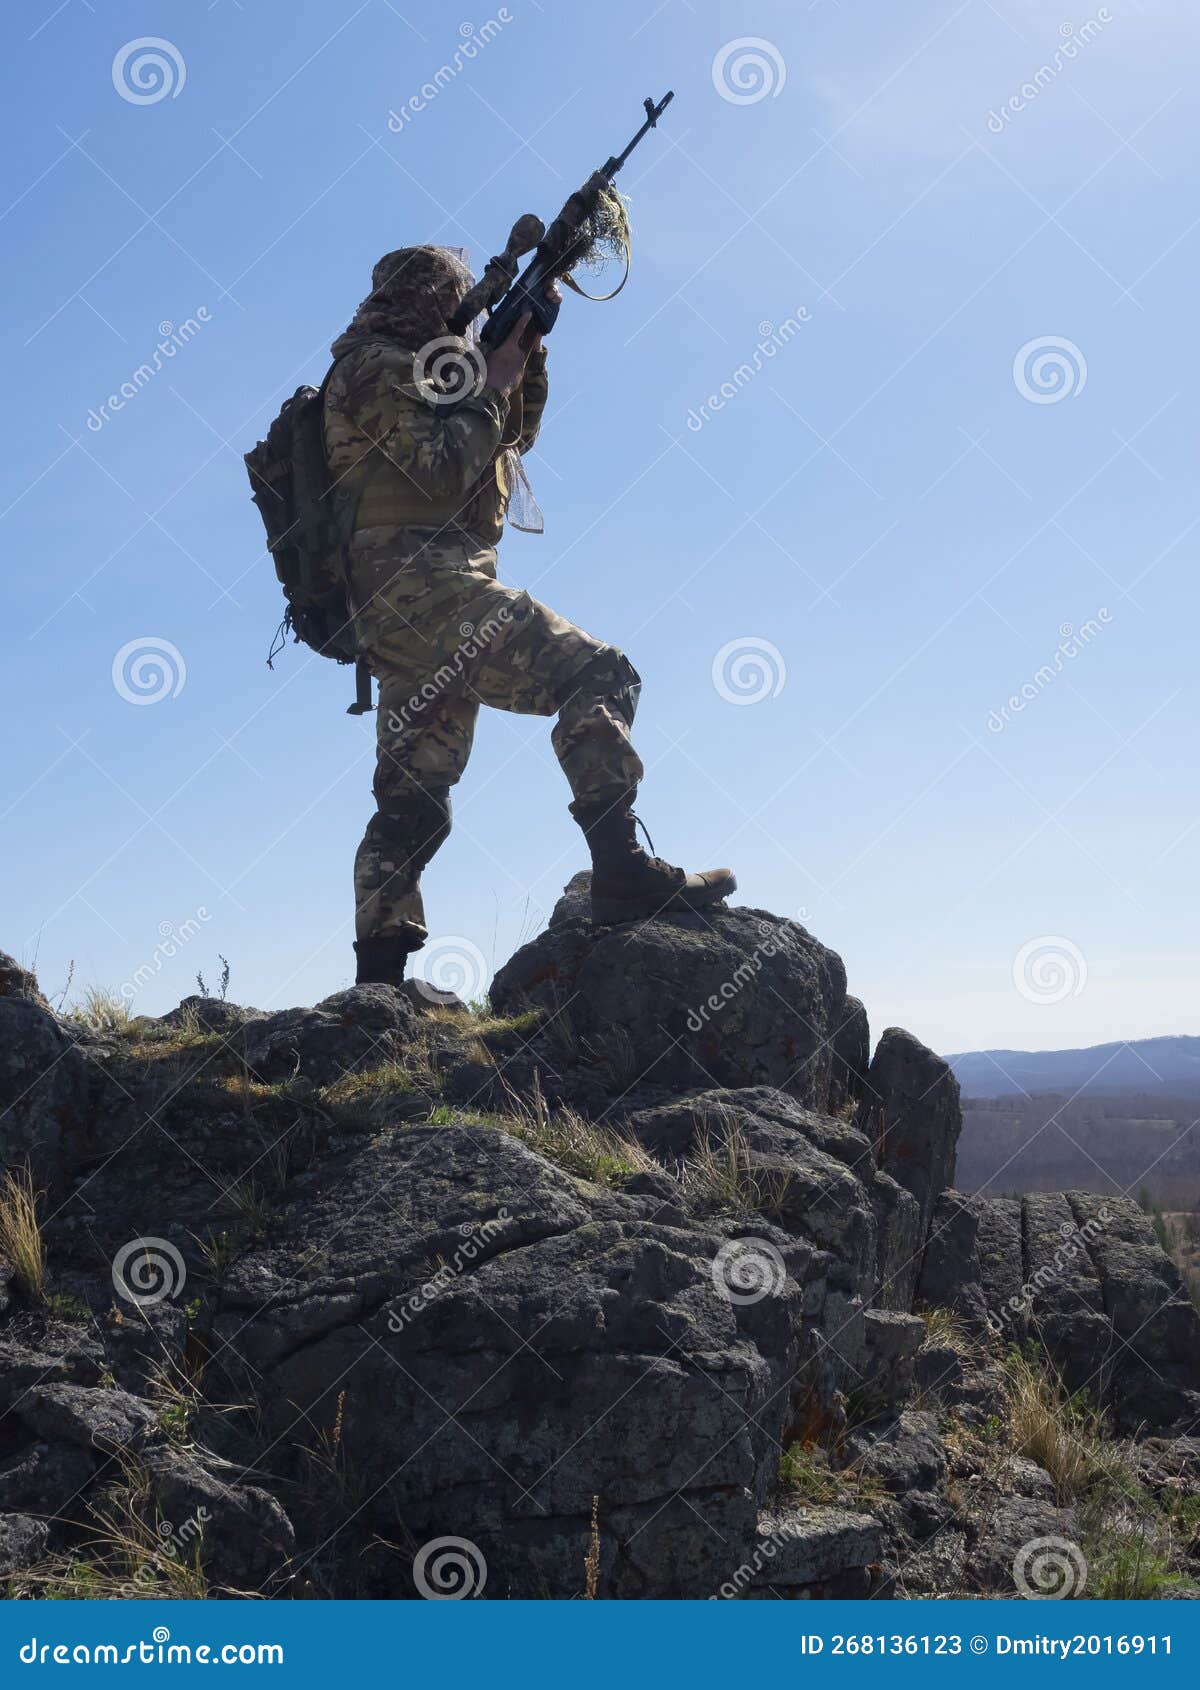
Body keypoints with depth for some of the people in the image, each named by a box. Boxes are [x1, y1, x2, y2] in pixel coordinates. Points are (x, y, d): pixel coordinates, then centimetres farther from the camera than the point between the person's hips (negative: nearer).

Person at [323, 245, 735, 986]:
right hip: (420, 583, -11)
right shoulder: (378, 367, -1)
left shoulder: (405, 371, 28)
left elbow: (515, 434, 32)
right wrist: (492, 384, -3)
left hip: (393, 615, 11)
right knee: (597, 675, -17)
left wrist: (525, 358, 17)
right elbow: (443, 471, -13)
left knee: (414, 797, 5)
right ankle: (624, 871, -29)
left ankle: (378, 986, 2)